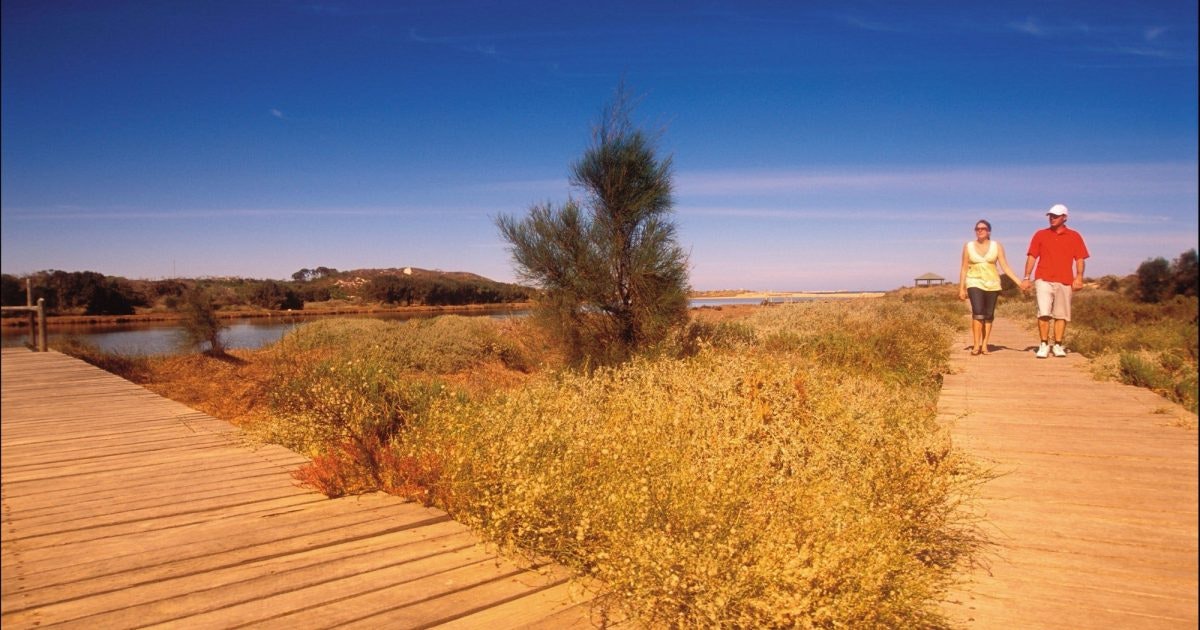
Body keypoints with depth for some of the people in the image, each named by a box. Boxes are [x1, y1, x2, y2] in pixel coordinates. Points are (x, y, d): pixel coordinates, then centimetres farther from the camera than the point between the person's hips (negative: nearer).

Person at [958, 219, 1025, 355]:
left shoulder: (997, 246, 3)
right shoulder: (968, 246, 3)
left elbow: (1005, 267, 1)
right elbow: (964, 269, 4)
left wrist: (1019, 282, -8)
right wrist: (961, 288, 0)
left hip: (992, 284, 2)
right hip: (975, 283, -2)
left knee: (989, 315, 2)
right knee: (978, 313, -16)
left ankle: (985, 345, 9)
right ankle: (976, 345, -12)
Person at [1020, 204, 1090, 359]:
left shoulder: (1074, 236, 9)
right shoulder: (1040, 235, 9)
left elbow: (1080, 258, 5)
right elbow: (1032, 257, 7)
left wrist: (1079, 277, -9)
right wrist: (1026, 278, 0)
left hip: (1065, 281, 1)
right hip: (1044, 280, -1)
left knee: (1061, 315, 5)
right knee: (1044, 313, -12)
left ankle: (1057, 345, 15)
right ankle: (1044, 345, -3)